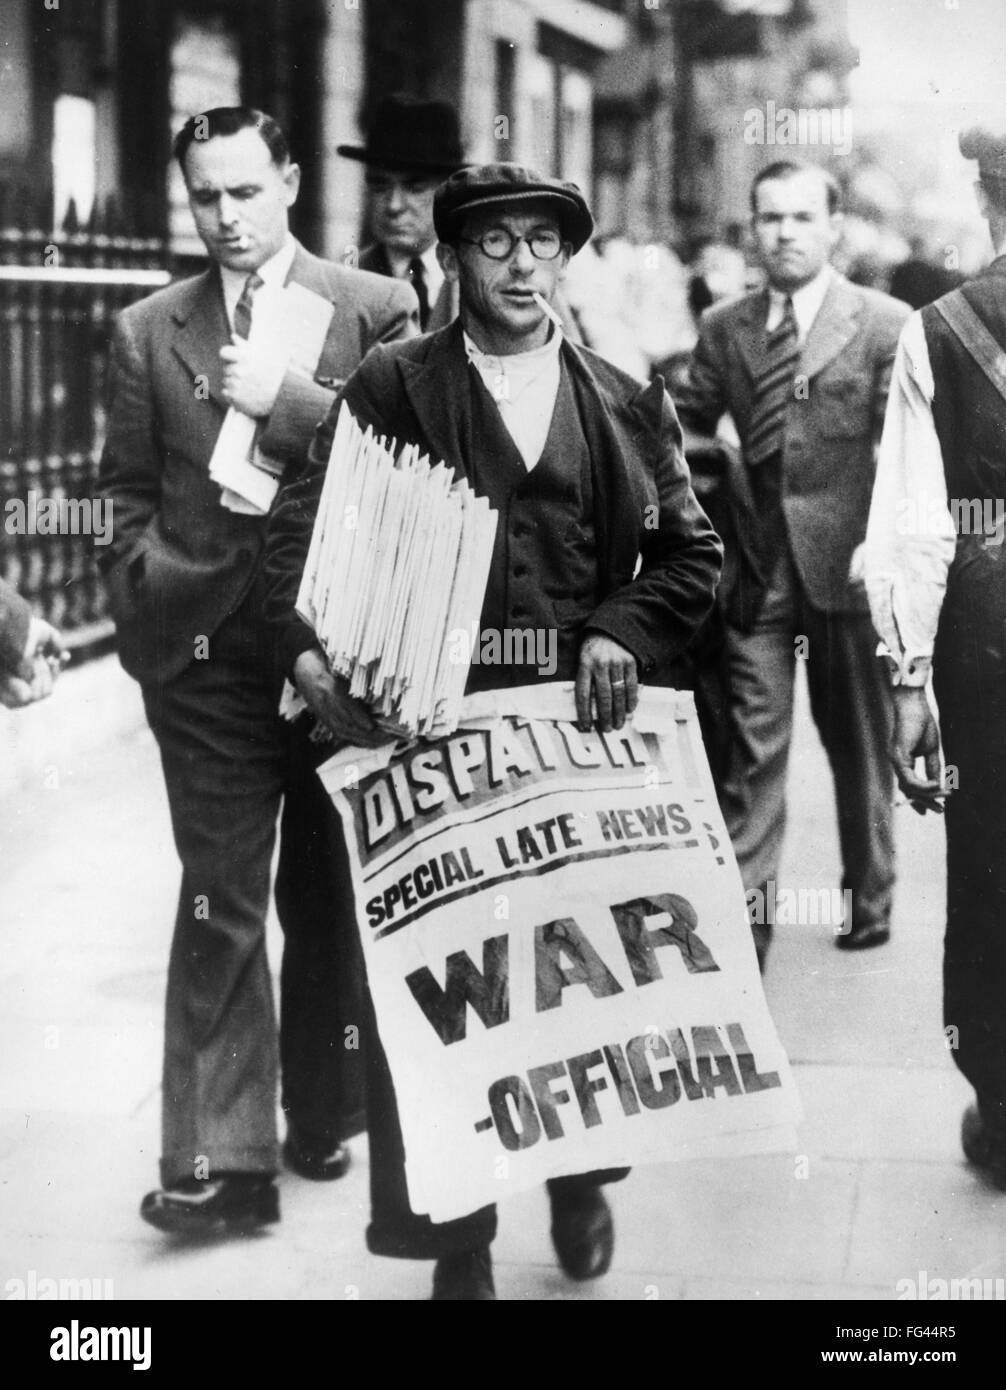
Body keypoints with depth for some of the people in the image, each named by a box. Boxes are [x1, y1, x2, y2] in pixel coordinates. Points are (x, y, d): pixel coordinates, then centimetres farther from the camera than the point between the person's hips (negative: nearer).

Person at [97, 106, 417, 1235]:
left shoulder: (375, 309, 4)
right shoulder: (147, 331, 10)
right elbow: (127, 492, 11)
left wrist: (290, 400, -12)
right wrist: (147, 607, 1)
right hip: (207, 652, 1)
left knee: (328, 898, 10)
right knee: (219, 904, -2)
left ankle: (321, 1120, 24)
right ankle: (220, 1155, -1)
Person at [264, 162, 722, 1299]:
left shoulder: (627, 404, 11)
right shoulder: (387, 387, 3)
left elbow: (691, 548, 12)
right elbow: (301, 528, -4)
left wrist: (624, 631, -6)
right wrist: (310, 649, -21)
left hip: (582, 728, 2)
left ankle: (583, 1176, 37)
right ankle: (452, 1241, 12)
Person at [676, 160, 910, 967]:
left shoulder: (885, 325, -3)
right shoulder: (724, 329, 8)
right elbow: (686, 428, 19)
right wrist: (717, 460, -1)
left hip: (848, 566, -2)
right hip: (757, 567, 2)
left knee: (859, 743, 13)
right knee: (751, 746, -3)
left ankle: (870, 904, 31)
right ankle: (744, 917, 0)